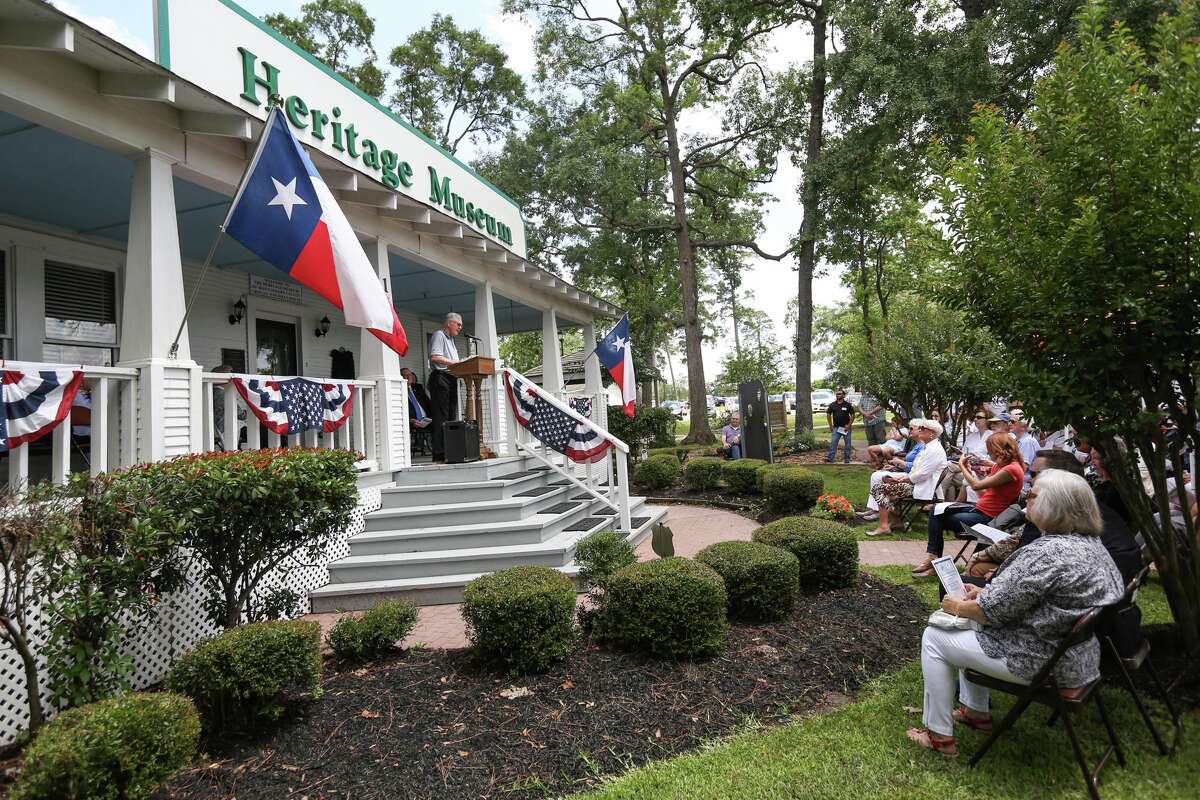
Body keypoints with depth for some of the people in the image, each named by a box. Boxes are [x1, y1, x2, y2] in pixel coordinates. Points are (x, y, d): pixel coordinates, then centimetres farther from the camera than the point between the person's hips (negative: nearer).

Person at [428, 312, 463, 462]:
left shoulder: (450, 339, 26)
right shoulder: (438, 335, -3)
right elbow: (435, 357, -16)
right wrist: (455, 362, -14)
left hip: (451, 379, 10)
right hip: (440, 378, -10)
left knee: (451, 416, 7)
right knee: (441, 417, -12)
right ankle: (439, 455, -13)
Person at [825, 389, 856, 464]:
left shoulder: (847, 404, -3)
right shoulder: (832, 405, 3)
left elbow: (852, 415, -2)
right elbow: (828, 414, 10)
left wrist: (849, 425, -11)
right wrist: (830, 426, 4)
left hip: (846, 427, -1)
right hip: (836, 427, 1)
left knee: (847, 444, 5)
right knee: (833, 443, -7)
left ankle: (846, 459, 14)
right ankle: (829, 458, -9)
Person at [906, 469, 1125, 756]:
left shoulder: (1047, 553, -29)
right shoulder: (1090, 543, 3)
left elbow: (992, 610, -24)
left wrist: (958, 606, -5)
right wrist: (984, 593, 8)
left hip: (1041, 662, -10)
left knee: (934, 637, 1)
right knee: (970, 626, 26)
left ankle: (939, 735, 13)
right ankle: (977, 712, 35)